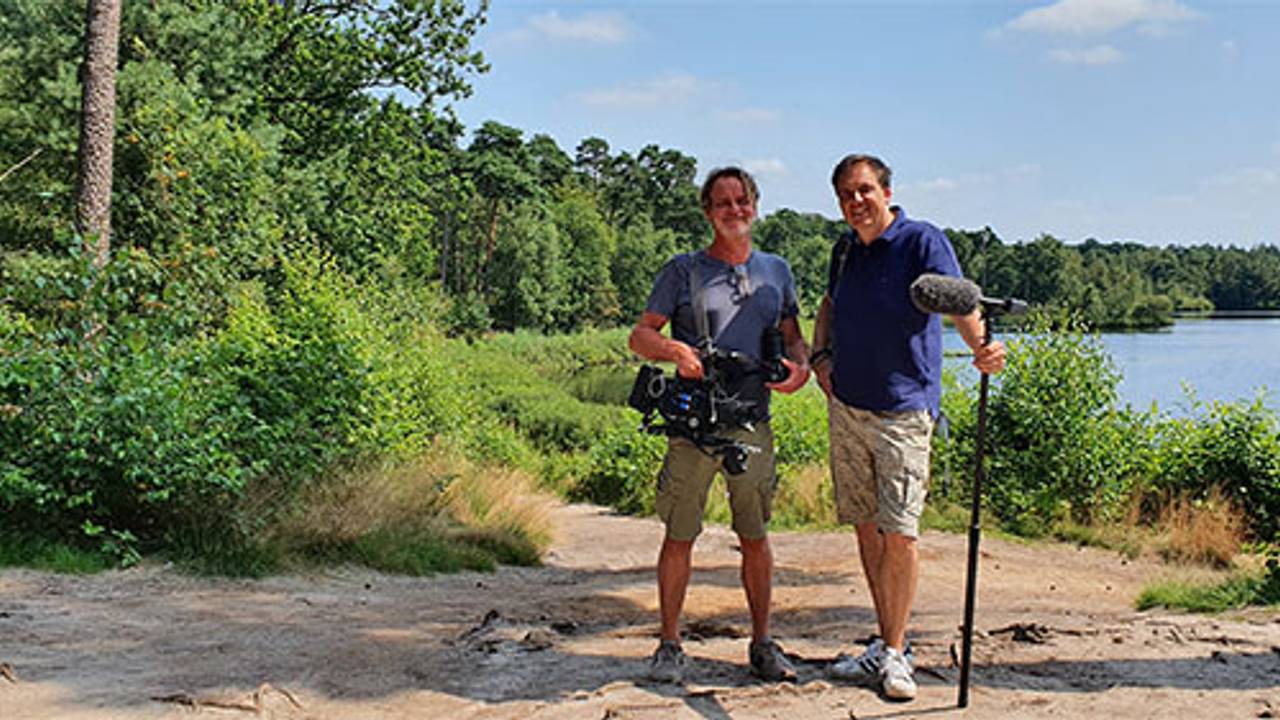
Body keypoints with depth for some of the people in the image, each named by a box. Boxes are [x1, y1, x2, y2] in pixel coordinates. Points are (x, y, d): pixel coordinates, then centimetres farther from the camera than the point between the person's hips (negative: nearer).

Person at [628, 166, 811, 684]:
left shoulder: (777, 271, 14)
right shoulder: (683, 271, 3)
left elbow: (792, 335, 19)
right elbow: (640, 335, 2)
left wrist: (800, 365, -4)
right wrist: (675, 349, -19)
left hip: (753, 423, 2)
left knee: (755, 539, 9)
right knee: (679, 537, 3)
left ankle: (762, 644, 20)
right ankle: (670, 645, 15)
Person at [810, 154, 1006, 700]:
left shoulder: (923, 241, -8)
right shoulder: (846, 249, 11)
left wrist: (981, 347, -42)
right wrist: (820, 356, 12)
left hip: (903, 410, -6)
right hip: (846, 407, 6)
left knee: (899, 532, -6)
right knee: (865, 526, 10)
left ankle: (895, 654, 6)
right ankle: (886, 644, 21)